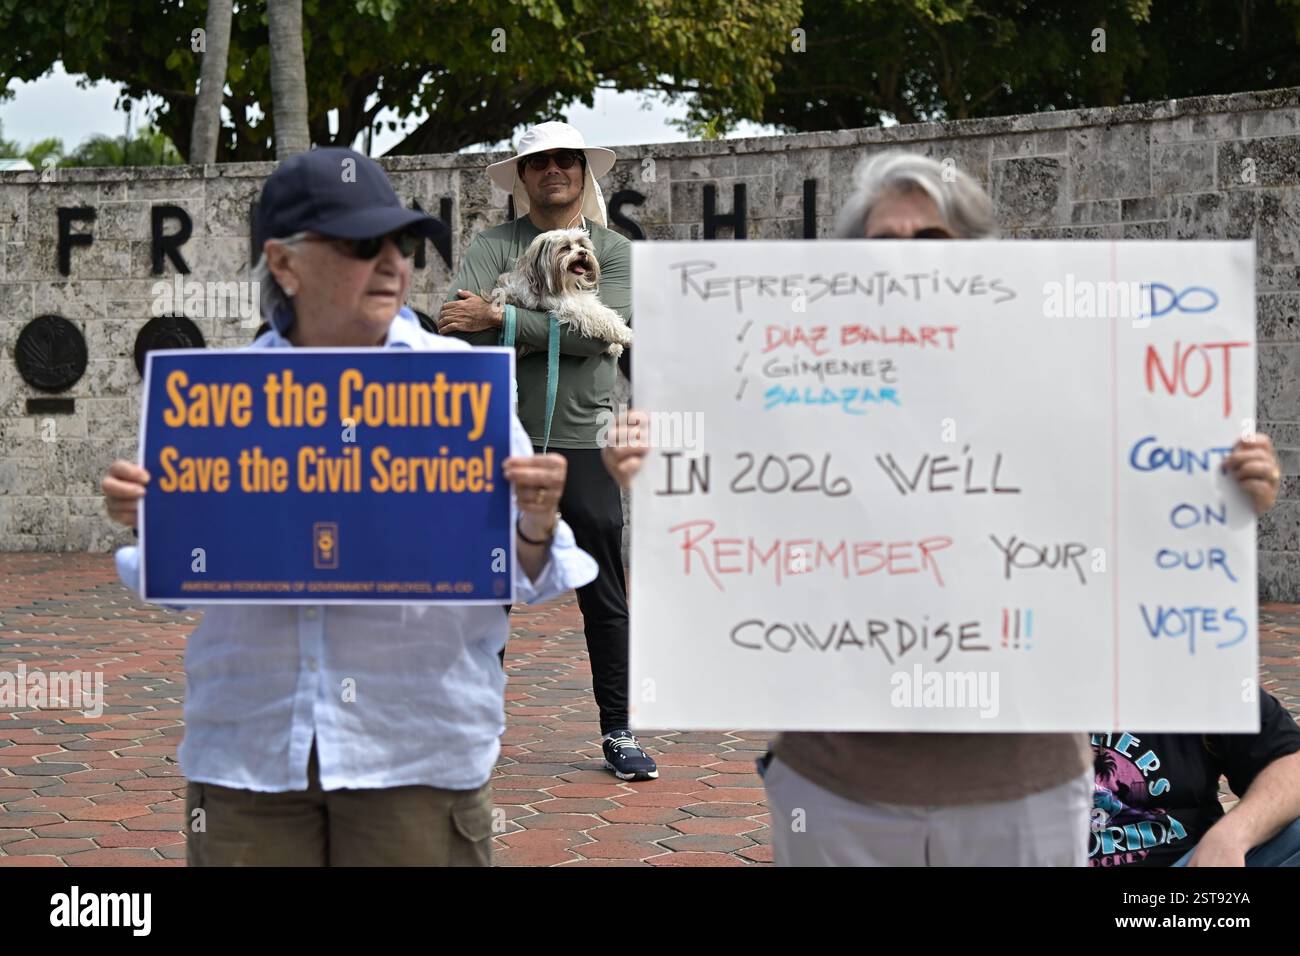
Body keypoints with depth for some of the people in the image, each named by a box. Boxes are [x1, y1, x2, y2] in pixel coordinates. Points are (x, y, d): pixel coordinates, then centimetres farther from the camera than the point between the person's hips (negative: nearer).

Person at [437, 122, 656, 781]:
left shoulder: (615, 252, 8)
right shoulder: (492, 246, 7)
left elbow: (599, 328, -11)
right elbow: (459, 326, -10)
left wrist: (500, 320, -14)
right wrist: (552, 335, -16)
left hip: (584, 445, 0)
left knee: (605, 600, 4)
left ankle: (618, 733, 13)